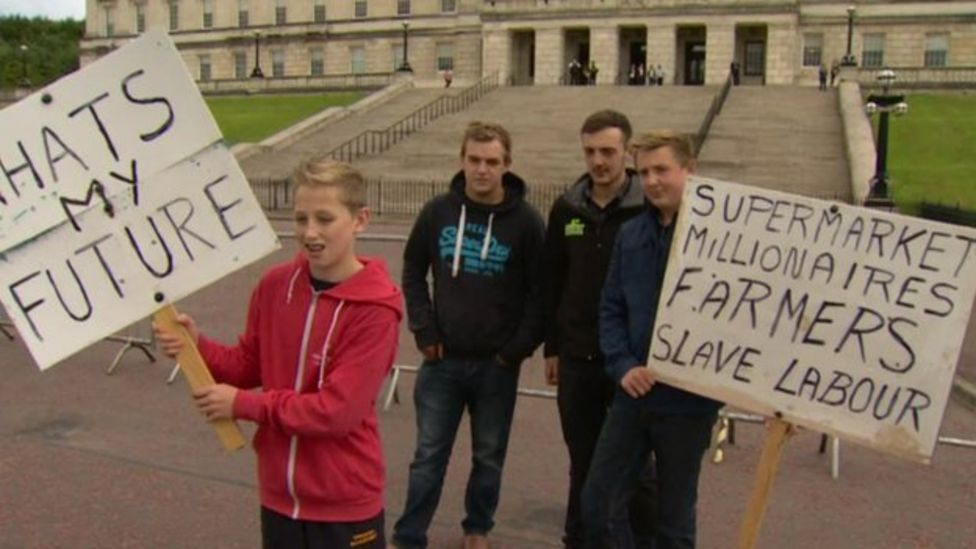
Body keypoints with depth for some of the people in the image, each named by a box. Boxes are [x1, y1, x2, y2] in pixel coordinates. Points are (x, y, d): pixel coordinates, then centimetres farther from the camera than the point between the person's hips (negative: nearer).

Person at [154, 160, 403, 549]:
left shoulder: (375, 310, -21)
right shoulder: (275, 284, -4)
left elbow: (338, 409, -24)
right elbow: (249, 364, 8)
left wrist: (242, 404, -19)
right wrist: (197, 346, -11)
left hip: (345, 504, -5)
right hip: (279, 494, 5)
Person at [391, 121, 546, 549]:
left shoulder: (525, 221, -8)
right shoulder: (438, 211, -2)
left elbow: (539, 292, -6)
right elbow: (413, 272, 8)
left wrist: (518, 350, -9)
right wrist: (424, 331, -1)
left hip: (496, 364, -1)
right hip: (442, 360, 1)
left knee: (489, 456, 14)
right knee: (429, 454, 9)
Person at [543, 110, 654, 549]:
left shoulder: (649, 209, -9)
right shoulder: (566, 209, 4)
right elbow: (552, 283, 9)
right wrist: (552, 348, 9)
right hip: (577, 358, 4)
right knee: (583, 462, 16)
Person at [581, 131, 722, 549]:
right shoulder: (630, 235, 7)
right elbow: (611, 308, 7)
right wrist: (622, 365, -6)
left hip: (688, 401, -4)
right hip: (633, 395, 5)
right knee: (595, 504, 11)